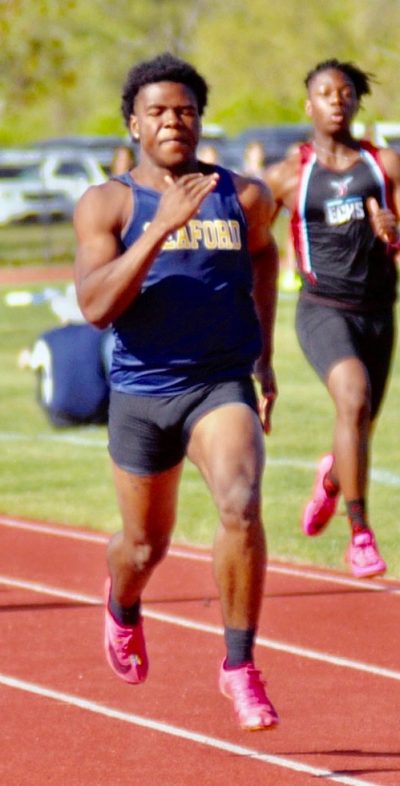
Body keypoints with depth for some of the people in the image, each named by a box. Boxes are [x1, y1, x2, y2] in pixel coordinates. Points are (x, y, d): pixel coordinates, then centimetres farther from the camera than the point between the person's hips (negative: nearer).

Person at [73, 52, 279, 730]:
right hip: (141, 391, 0)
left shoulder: (243, 197, 1)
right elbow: (95, 307, -19)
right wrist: (163, 226, -27)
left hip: (223, 384, 0)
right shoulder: (107, 204, -7)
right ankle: (122, 607, 53)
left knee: (241, 505, -26)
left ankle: (240, 668, -14)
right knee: (145, 544, 15)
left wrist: (265, 356, 23)